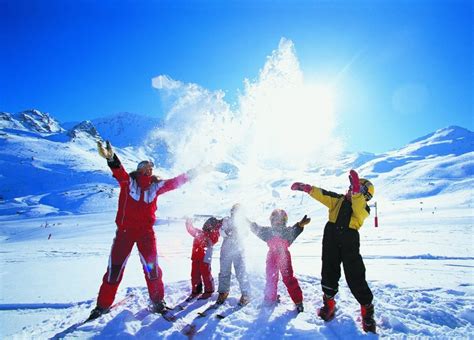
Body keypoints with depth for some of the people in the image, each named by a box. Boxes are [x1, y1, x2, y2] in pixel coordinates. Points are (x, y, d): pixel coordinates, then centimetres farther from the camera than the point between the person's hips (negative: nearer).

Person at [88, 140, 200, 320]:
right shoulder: (128, 181, 2)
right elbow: (119, 171, -17)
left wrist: (192, 173, 11)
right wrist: (110, 158, -38)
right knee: (115, 268, 4)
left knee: (151, 266, -2)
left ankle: (157, 300, 15)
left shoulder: (155, 186, 10)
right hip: (125, 230, -1)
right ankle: (103, 305, 21)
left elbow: (175, 182, 12)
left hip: (146, 231, 2)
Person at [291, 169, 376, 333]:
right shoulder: (338, 200, 10)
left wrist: (356, 190, -33)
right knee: (329, 273, 8)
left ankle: (367, 308, 18)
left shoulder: (364, 208, 3)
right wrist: (306, 188, -15)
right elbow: (322, 195, 1)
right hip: (331, 240, 2)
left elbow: (359, 211, -20)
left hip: (350, 244, -2)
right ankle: (328, 302, 28)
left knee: (356, 277, -2)